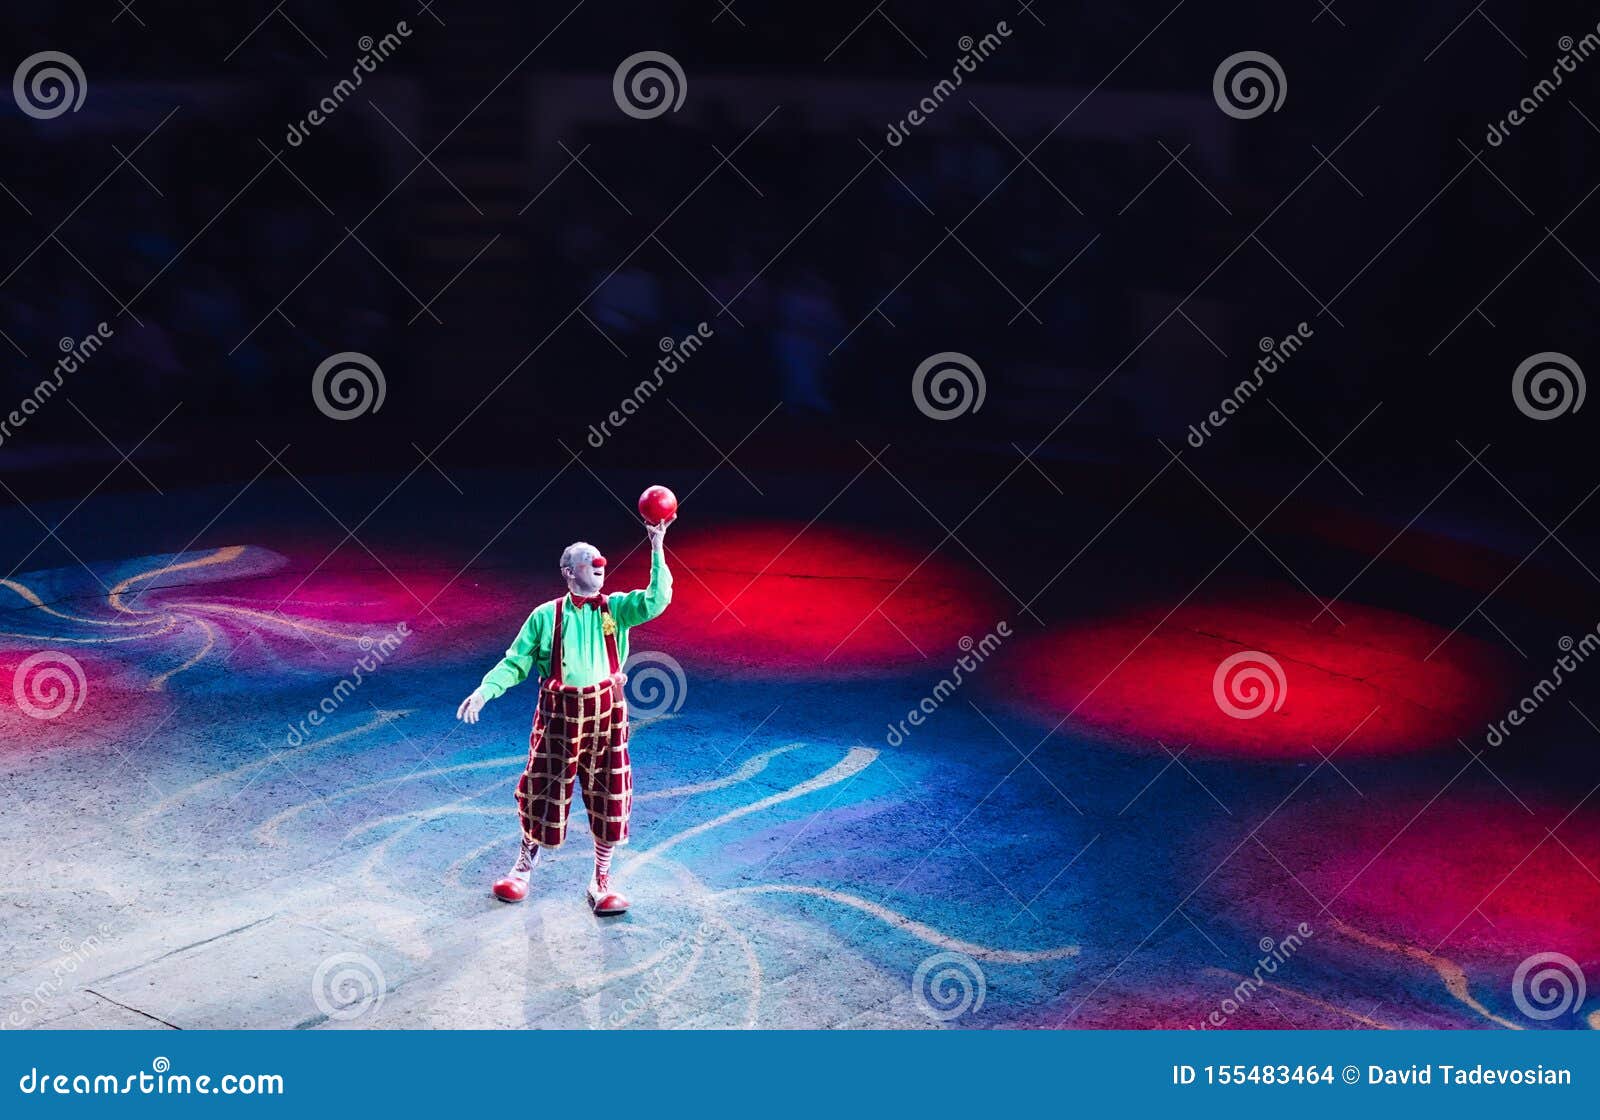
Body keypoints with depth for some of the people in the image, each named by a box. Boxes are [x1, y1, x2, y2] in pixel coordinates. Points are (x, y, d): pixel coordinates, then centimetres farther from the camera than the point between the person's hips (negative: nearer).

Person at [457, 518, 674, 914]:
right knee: (544, 790, 8)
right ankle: (525, 866, 32)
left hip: (608, 712, 1)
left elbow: (656, 600, -15)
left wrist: (657, 548, -22)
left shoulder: (616, 609, 2)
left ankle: (602, 881, 22)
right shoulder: (546, 616, -1)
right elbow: (515, 663, 1)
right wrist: (483, 691, -14)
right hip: (560, 713, -1)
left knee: (609, 796, 6)